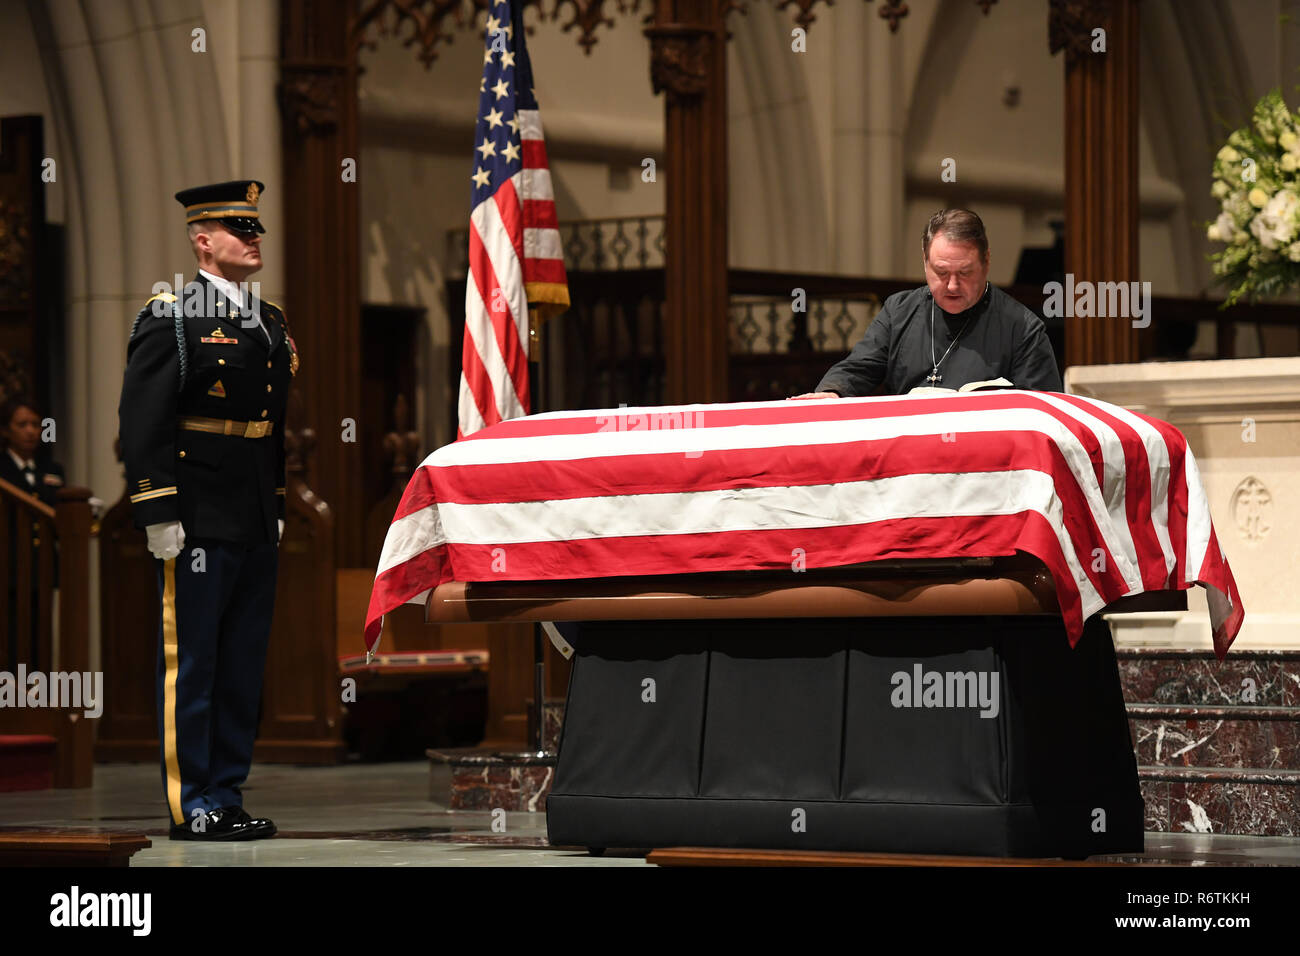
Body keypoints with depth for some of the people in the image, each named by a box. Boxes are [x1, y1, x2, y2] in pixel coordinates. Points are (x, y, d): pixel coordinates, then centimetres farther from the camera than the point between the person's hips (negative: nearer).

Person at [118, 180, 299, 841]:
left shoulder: (270, 324, 16)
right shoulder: (169, 320, -7)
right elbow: (141, 421, -12)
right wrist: (158, 513, -17)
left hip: (256, 525, 8)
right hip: (196, 524, -8)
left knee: (243, 665, 10)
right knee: (190, 663, -3)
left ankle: (228, 797, 16)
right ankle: (192, 806, 1)